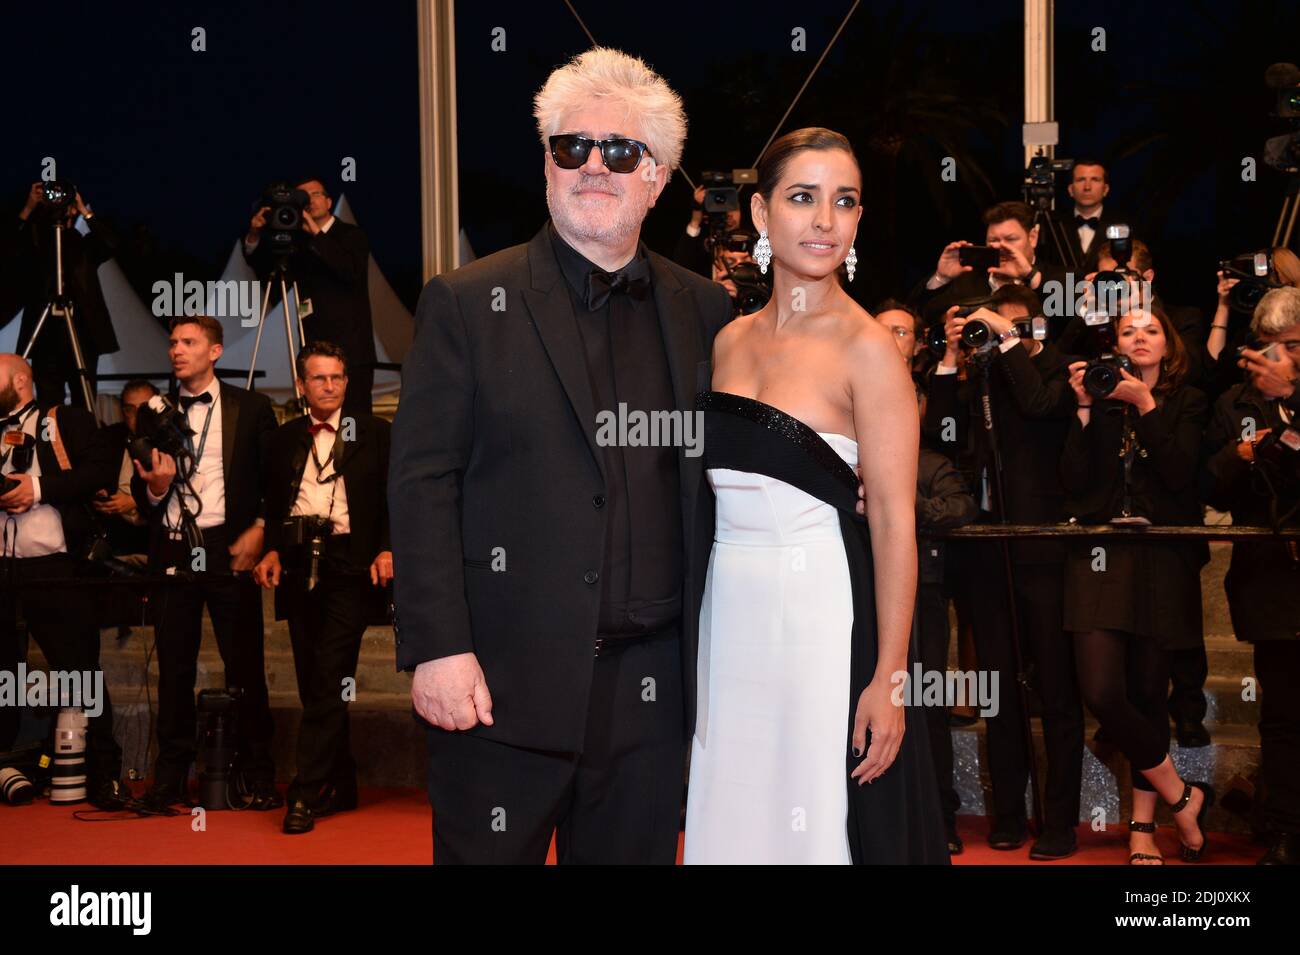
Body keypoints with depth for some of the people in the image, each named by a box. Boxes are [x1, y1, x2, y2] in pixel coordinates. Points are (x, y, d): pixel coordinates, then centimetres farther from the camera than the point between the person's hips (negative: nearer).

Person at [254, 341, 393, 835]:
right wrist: (272, 550, 2)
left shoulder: (373, 433, 6)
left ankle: (306, 794, -12)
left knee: (329, 682, -12)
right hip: (297, 566, 4)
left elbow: (394, 497, 3)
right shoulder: (284, 438, 16)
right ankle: (340, 787, 17)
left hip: (349, 566, -4)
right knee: (313, 684, 7)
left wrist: (387, 549, -11)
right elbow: (273, 506, 19)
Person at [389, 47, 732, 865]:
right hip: (502, 680, -2)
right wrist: (437, 648, -11)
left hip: (650, 691, 3)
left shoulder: (704, 312, 8)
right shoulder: (466, 304, 0)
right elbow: (422, 483, -5)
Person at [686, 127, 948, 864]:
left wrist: (890, 679, -16)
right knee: (738, 818, 13)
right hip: (730, 617, 6)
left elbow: (895, 523, -12)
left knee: (820, 824, 4)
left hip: (822, 617, -5)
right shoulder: (732, 340, 8)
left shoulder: (867, 348, -10)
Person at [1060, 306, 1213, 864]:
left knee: (1148, 693, 1)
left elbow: (1180, 474, -8)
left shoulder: (1186, 403, 9)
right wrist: (1085, 407, -5)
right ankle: (1183, 799, 5)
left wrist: (1144, 405, -10)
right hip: (1101, 555, 1)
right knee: (1102, 693, -14)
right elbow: (1074, 482, 0)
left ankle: (1143, 827, 15)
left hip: (1161, 561, 0)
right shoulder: (1099, 401, 11)